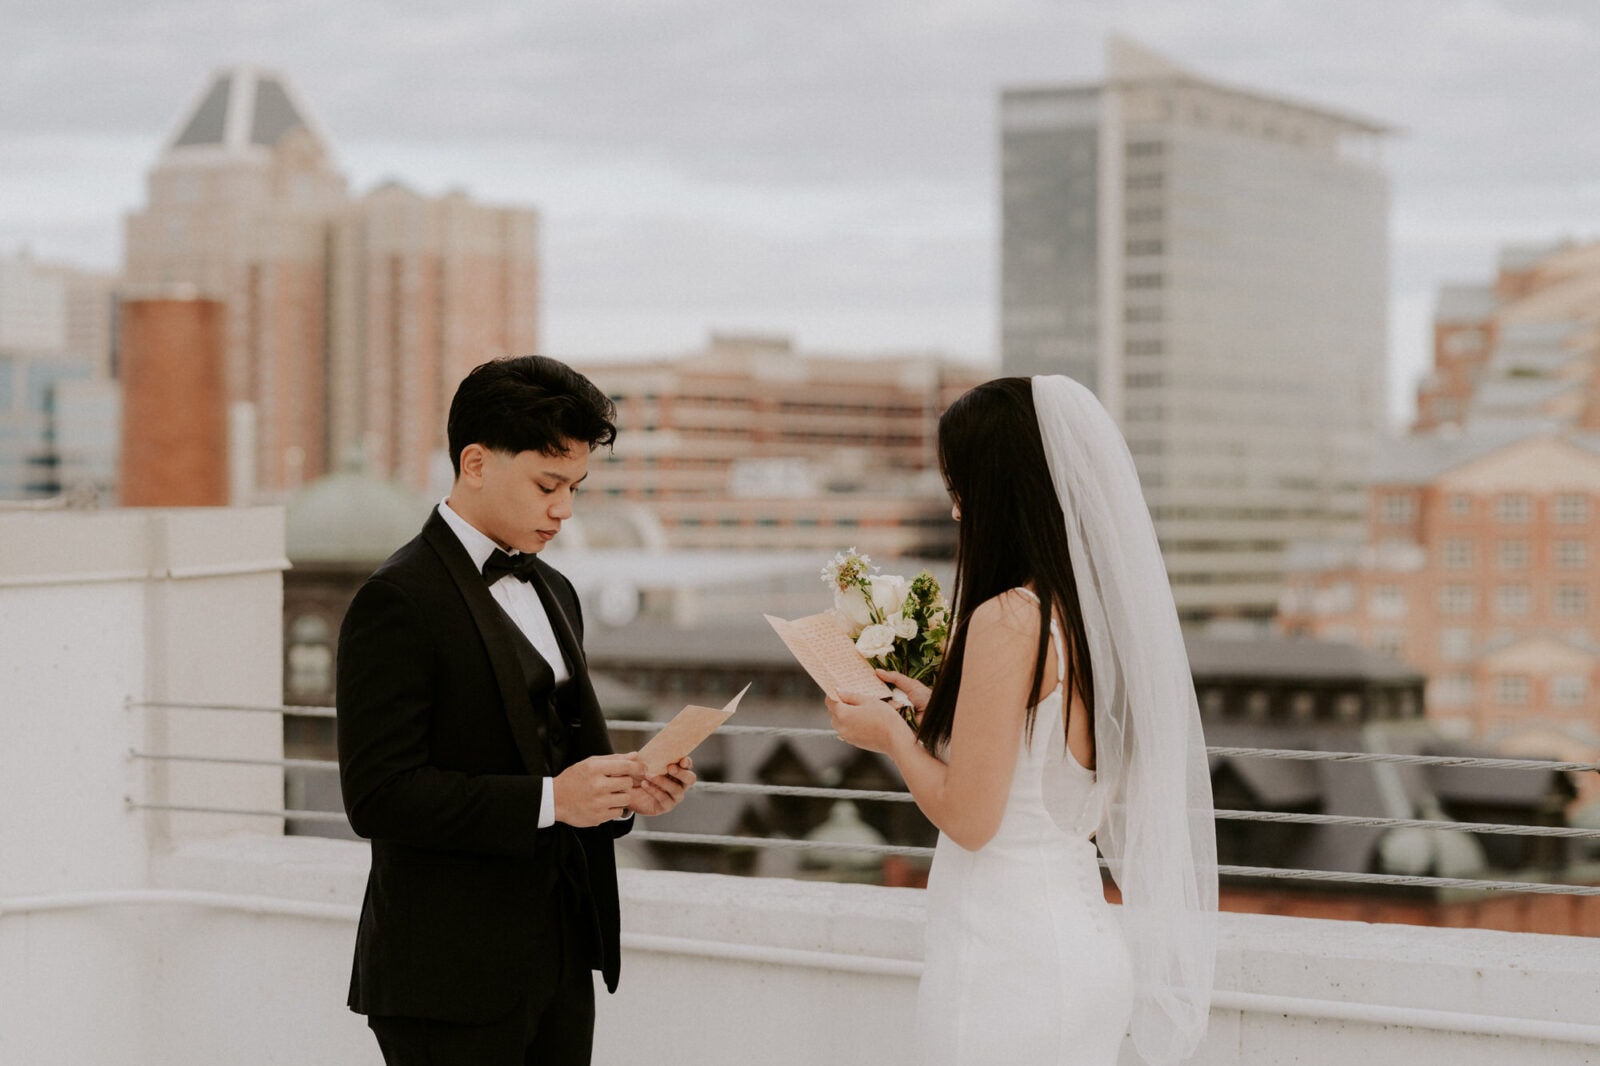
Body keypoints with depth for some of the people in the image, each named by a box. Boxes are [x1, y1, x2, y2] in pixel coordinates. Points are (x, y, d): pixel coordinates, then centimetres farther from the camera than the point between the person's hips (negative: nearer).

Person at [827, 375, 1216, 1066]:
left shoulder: (1009, 620, -18)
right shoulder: (1105, 613, 7)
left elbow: (968, 818, -17)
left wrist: (892, 736, -1)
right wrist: (938, 713, 21)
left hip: (1013, 959, -8)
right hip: (1089, 944, 8)